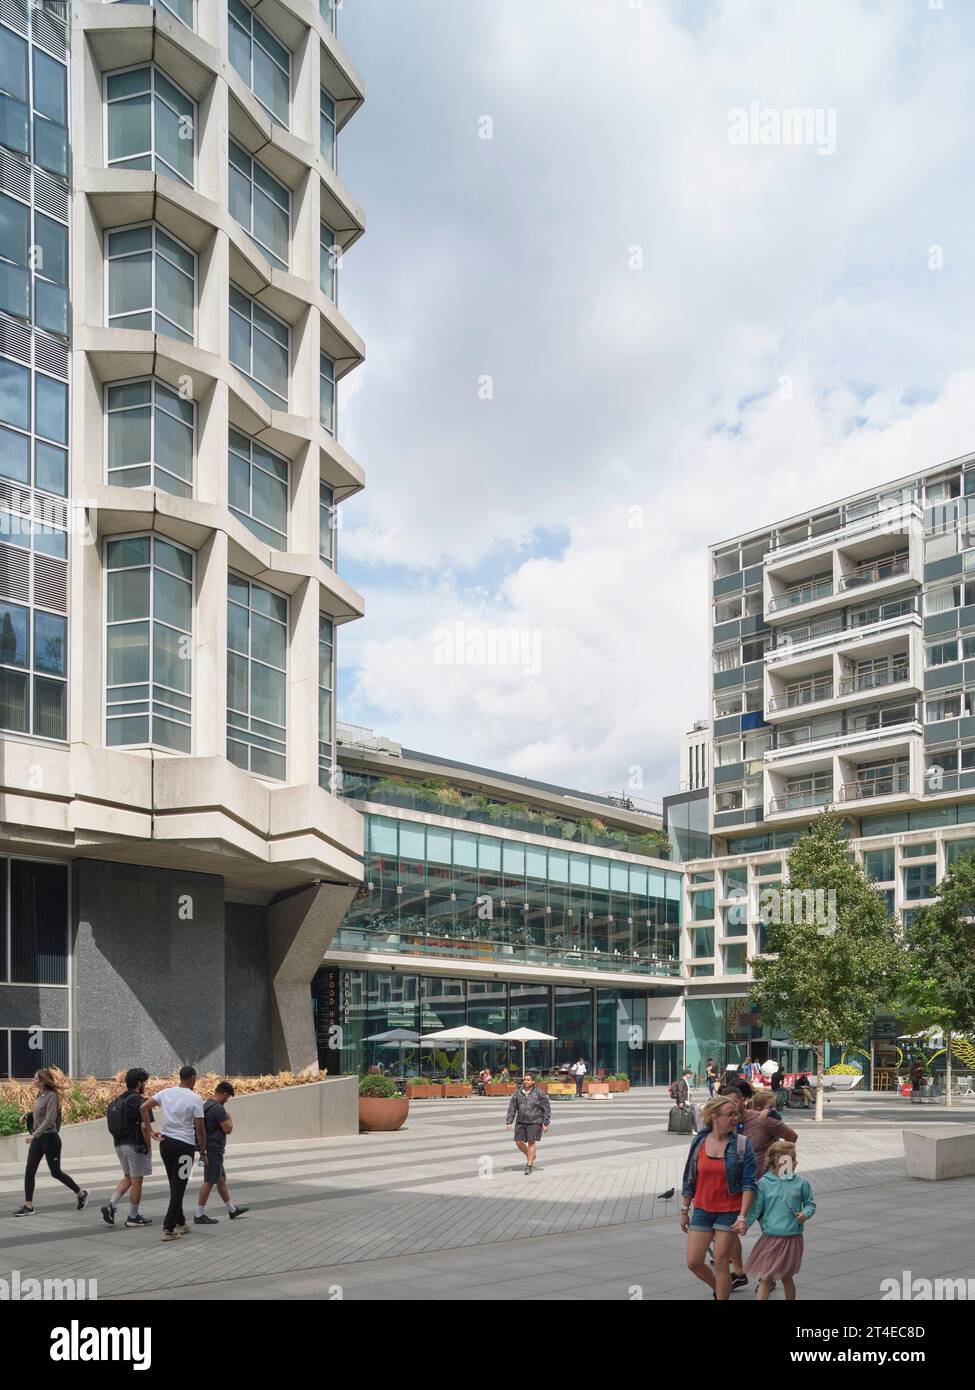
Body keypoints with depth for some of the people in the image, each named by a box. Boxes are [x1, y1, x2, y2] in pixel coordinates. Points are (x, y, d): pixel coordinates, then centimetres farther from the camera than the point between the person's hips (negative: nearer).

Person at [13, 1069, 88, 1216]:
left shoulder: (51, 1096, -16)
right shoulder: (40, 1096, 9)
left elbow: (49, 1119, -23)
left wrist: (34, 1135, -27)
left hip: (49, 1139, -8)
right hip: (37, 1139, 8)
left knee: (56, 1172, 3)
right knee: (29, 1171, 0)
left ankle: (81, 1193, 20)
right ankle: (28, 1206, 4)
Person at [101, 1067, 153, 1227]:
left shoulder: (117, 1100, 10)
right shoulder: (138, 1101, -14)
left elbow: (112, 1127, 14)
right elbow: (144, 1126, -19)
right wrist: (148, 1146, -9)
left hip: (119, 1144, 8)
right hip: (135, 1146, -8)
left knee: (128, 1179, 19)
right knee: (136, 1181, 4)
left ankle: (110, 1205, 3)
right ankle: (133, 1217, 12)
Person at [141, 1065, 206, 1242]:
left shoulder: (166, 1092, 4)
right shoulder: (195, 1099, -11)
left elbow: (144, 1106, 0)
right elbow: (200, 1129, -10)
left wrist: (150, 1131, 4)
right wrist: (203, 1153, -1)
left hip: (165, 1143, 5)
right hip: (185, 1145, -5)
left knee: (174, 1187, 18)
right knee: (178, 1189, 0)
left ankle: (180, 1223, 28)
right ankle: (168, 1229, -3)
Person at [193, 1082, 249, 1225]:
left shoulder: (207, 1105, 11)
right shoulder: (218, 1108, -19)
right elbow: (228, 1129, -17)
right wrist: (229, 1119, 1)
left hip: (211, 1149, 10)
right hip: (214, 1150, -10)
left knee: (221, 1179, 17)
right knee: (209, 1182, -5)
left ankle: (232, 1210, 27)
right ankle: (199, 1215, 0)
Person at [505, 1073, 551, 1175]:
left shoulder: (539, 1093, -7)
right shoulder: (518, 1092, 3)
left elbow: (547, 1109, -4)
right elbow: (512, 1108, 6)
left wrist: (546, 1124, -7)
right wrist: (509, 1122, 1)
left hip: (535, 1122, -4)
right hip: (521, 1121, 4)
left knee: (531, 1142, -8)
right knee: (519, 1142, 3)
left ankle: (529, 1166, 0)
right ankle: (531, 1157, 29)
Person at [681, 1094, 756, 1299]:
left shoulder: (742, 1144, -9)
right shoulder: (699, 1141, -2)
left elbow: (748, 1184, -9)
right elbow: (689, 1179, 7)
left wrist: (743, 1217, -17)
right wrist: (684, 1210, 9)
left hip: (729, 1211, -3)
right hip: (702, 1210, 3)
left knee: (721, 1262, -1)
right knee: (694, 1262, 4)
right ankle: (719, 1288, 33)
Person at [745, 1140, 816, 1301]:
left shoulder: (800, 1183, 0)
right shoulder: (763, 1183, -5)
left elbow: (810, 1203, 11)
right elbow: (755, 1209, -4)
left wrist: (805, 1214, -9)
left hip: (792, 1238, 2)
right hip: (770, 1237, -1)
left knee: (787, 1277, 14)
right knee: (765, 1279, -2)